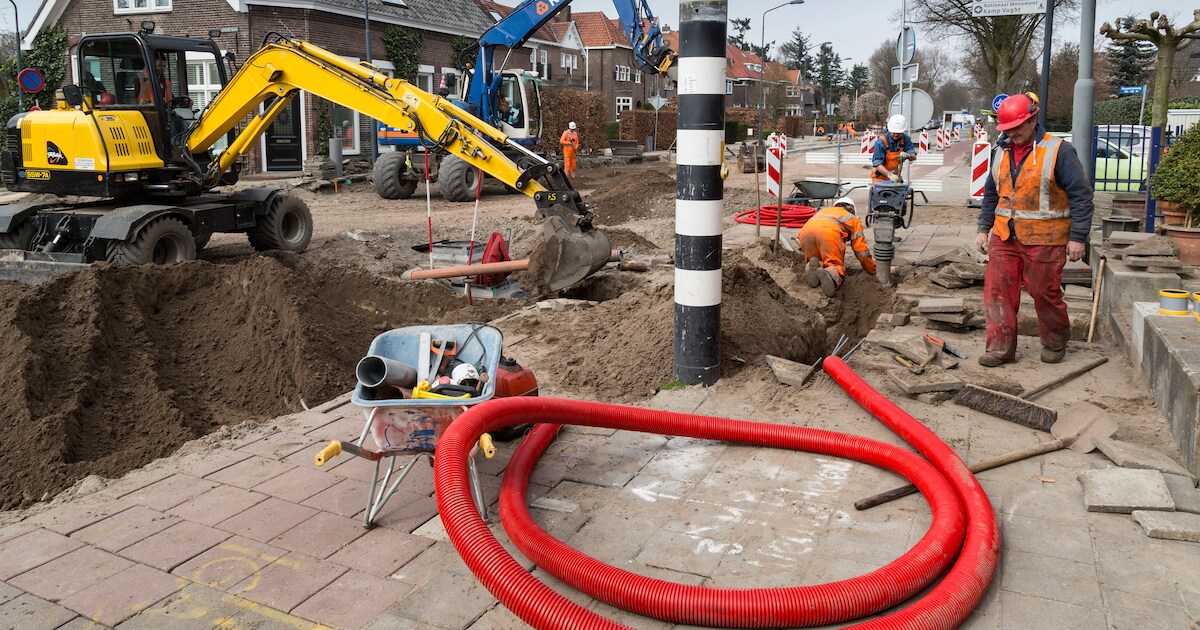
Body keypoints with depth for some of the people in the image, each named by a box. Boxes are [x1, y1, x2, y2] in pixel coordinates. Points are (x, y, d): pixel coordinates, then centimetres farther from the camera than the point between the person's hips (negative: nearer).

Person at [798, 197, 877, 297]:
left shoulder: (822, 211, 45)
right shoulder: (853, 219, 35)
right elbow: (861, 249, 31)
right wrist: (872, 271, 43)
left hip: (805, 231, 4)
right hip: (830, 232, -3)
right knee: (837, 266, 5)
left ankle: (811, 267, -17)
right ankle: (830, 275, -31)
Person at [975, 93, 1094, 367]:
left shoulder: (1058, 150, -8)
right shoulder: (1002, 152, 11)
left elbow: (1081, 195, -8)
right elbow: (991, 194, 21)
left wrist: (1078, 237, -11)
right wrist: (984, 229, 15)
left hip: (1043, 241, -5)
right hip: (1004, 238, 5)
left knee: (1045, 293, 5)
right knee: (998, 290, 0)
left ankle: (1056, 342, 28)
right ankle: (1000, 347, 8)